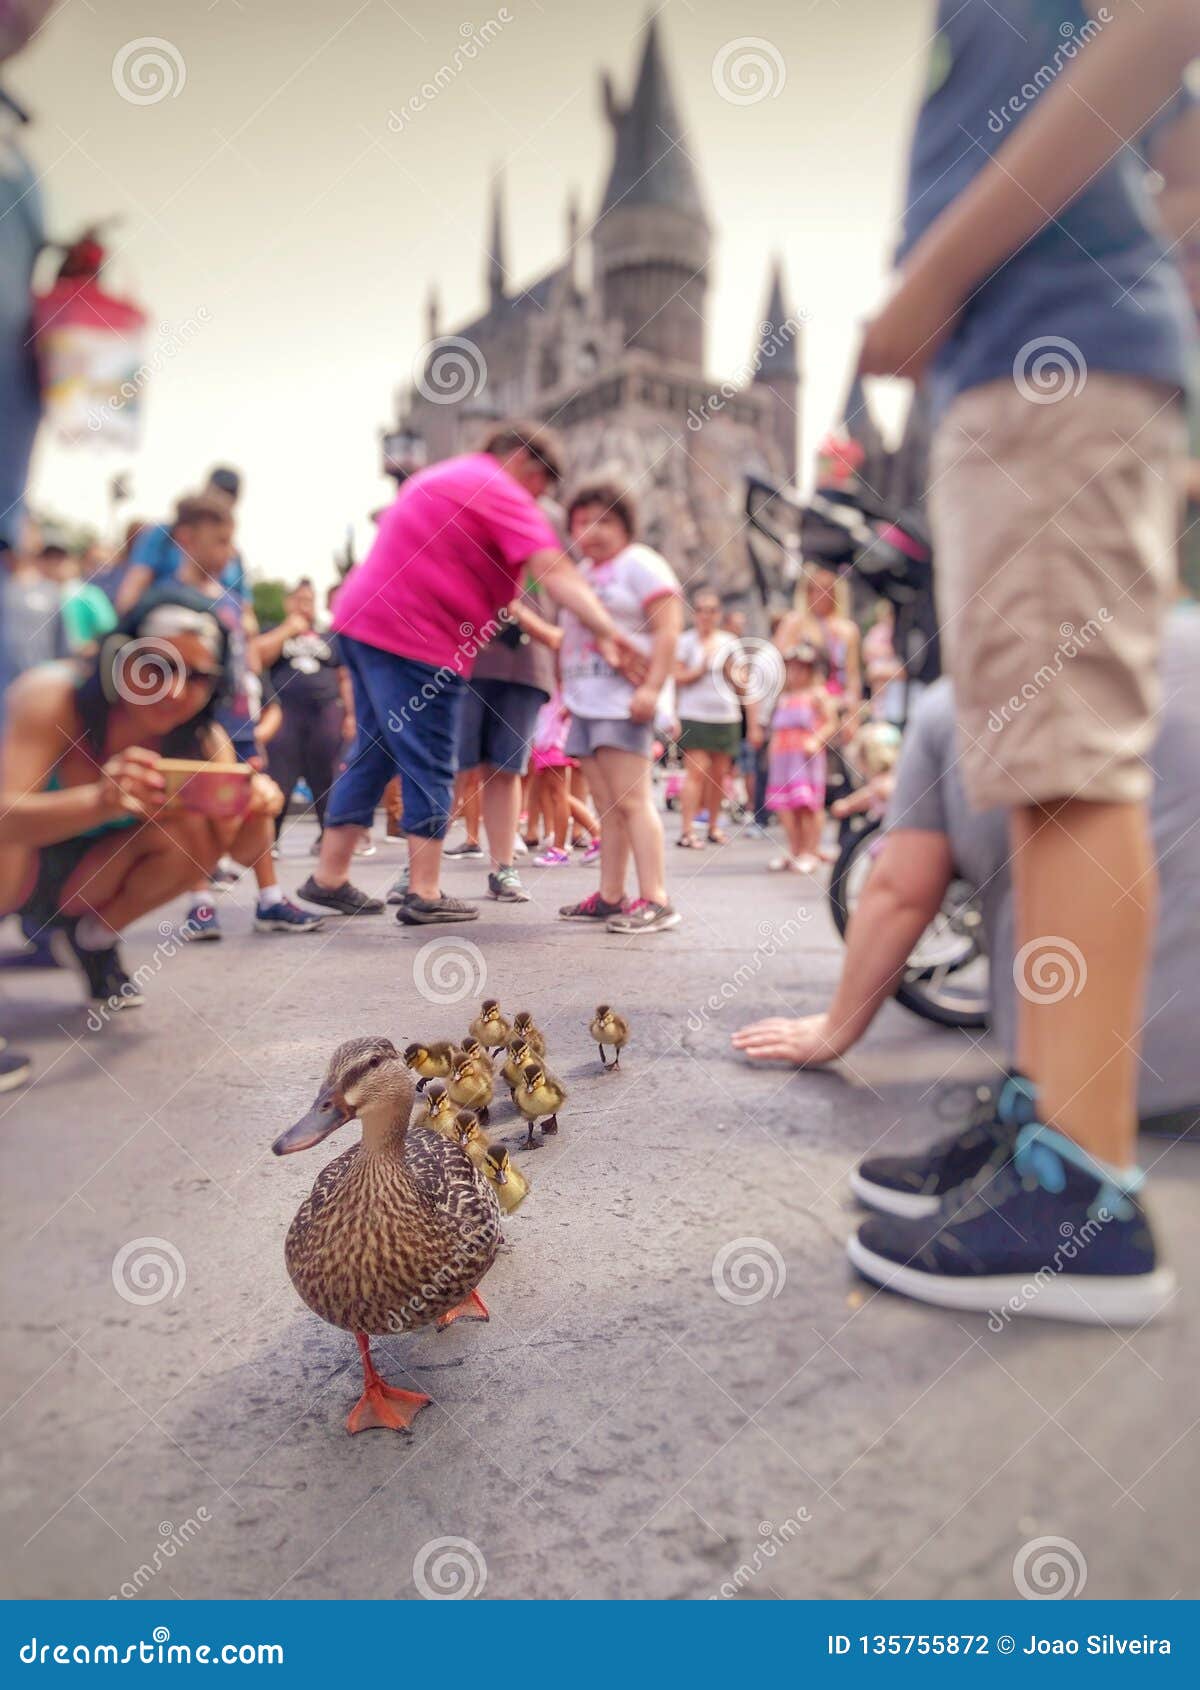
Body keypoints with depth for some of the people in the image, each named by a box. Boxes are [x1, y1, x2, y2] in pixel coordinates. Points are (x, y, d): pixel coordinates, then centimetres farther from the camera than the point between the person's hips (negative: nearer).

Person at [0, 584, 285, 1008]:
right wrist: (100, 801, -59)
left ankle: (94, 936, 4)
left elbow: (242, 851, -16)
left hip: (81, 874, 5)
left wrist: (257, 812, -39)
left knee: (194, 833, -21)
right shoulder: (52, 698, -27)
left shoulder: (203, 742, -16)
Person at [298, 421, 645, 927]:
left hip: (366, 620, 10)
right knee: (428, 767, -4)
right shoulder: (502, 492, -7)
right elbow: (555, 572, -19)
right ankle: (424, 895, 2)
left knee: (375, 752, 14)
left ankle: (328, 877, 19)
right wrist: (608, 631, -24)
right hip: (416, 638, -10)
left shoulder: (446, 476, 25)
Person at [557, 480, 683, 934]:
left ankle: (655, 900, -14)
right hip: (585, 703, 8)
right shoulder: (583, 573, 23)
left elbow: (668, 631, -11)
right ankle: (610, 897, 13)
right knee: (607, 806, 9)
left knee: (632, 800, -14)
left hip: (623, 701, -8)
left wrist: (651, 687, -21)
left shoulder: (640, 564, -1)